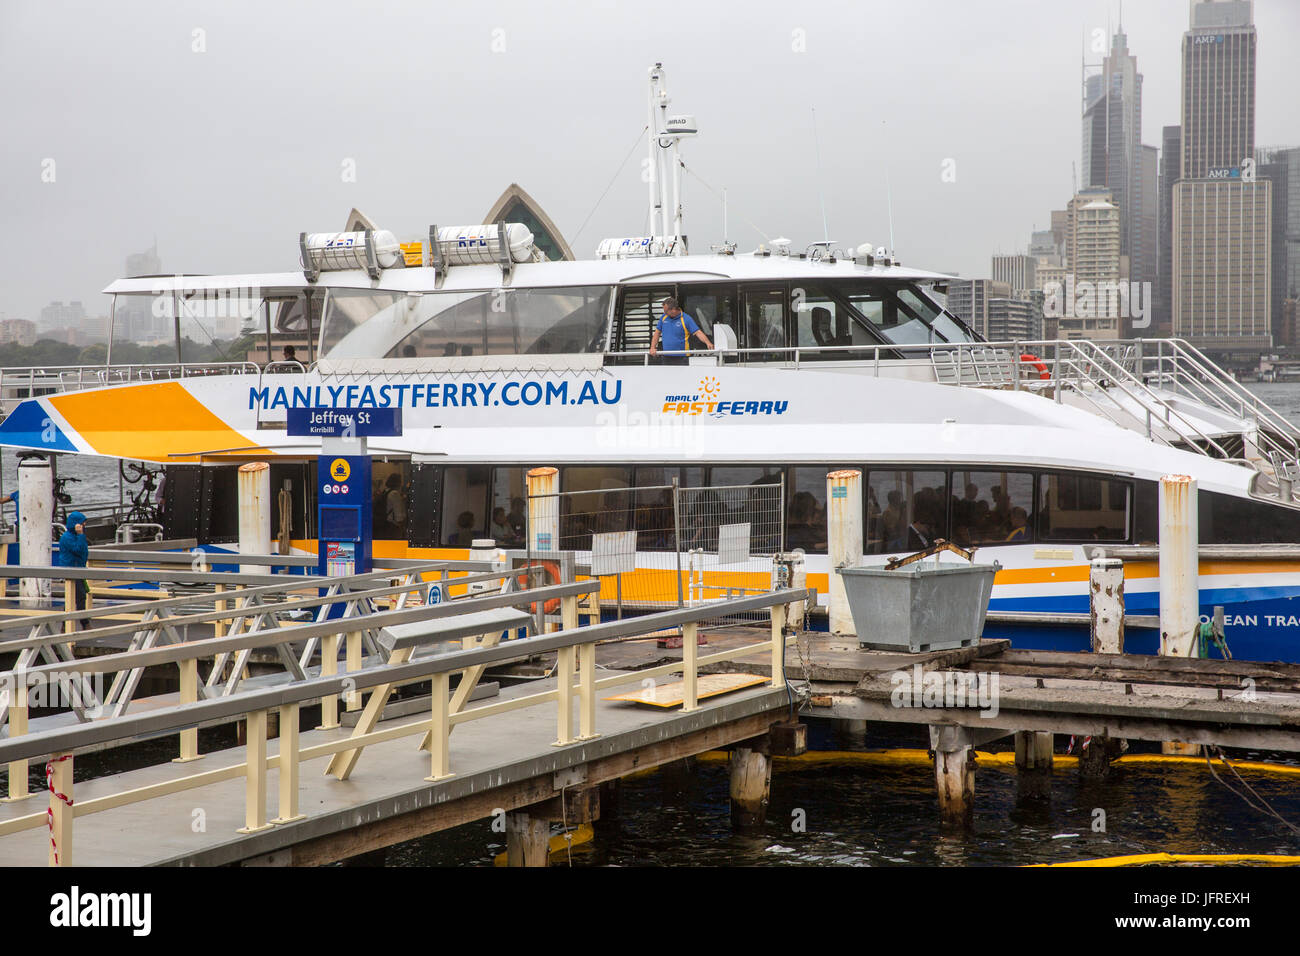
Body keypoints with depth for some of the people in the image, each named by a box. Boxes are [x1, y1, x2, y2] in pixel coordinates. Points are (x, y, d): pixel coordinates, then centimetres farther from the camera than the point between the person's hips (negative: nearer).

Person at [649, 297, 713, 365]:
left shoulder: (686, 319, -8)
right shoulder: (664, 317, 7)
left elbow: (698, 332, -14)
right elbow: (657, 333, 14)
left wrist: (707, 343, -30)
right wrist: (652, 348, 3)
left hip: (680, 359, -5)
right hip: (665, 358, 5)